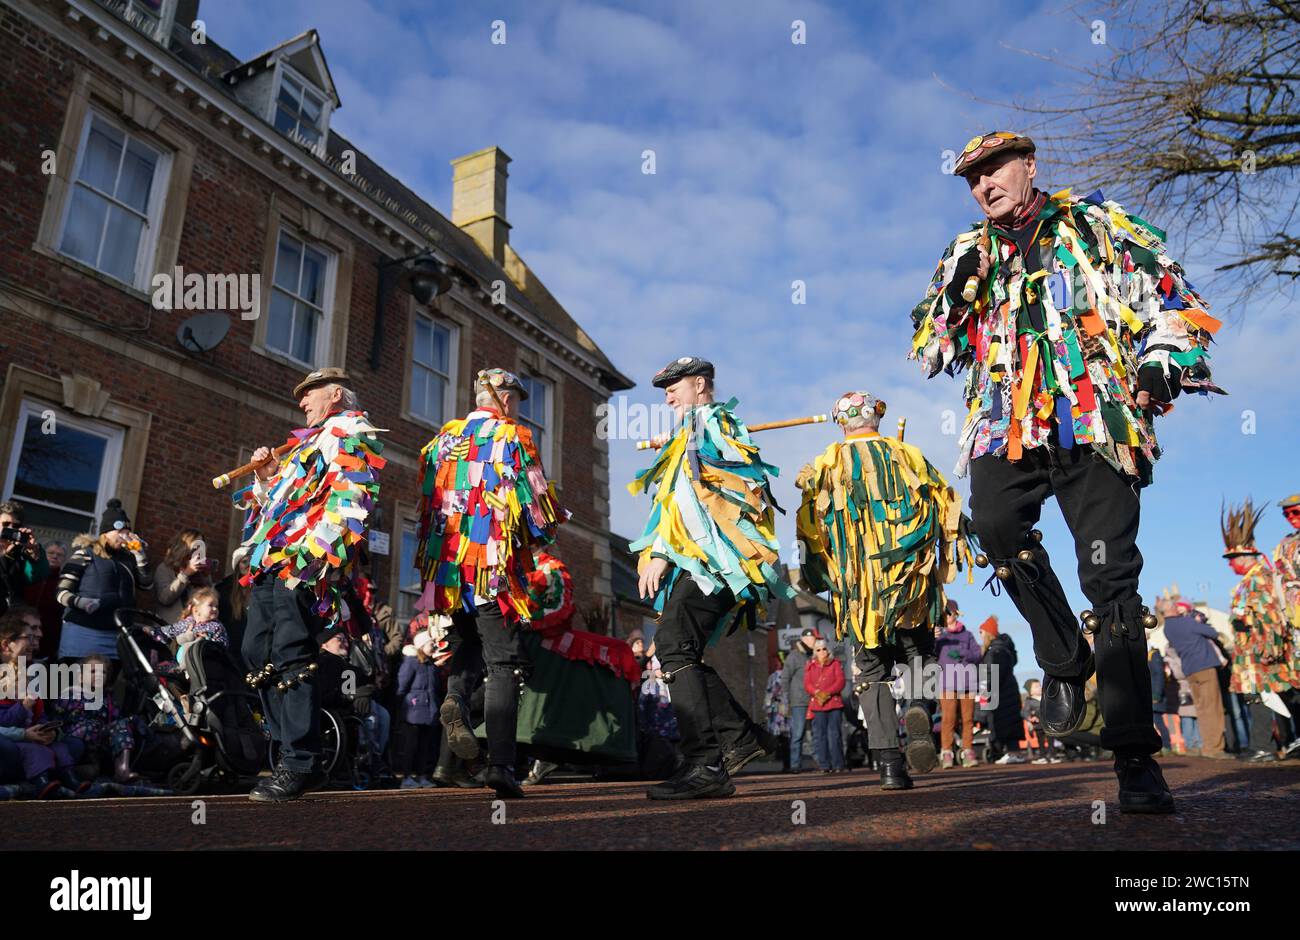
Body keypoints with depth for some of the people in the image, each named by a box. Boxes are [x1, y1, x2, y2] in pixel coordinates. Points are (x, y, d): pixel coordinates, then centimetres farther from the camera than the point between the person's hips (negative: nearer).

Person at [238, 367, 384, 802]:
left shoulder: (353, 432, 1)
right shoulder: (309, 441, 30)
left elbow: (350, 500, -15)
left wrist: (309, 548, -24)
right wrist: (267, 476, 16)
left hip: (304, 562, -10)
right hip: (273, 561, 10)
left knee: (292, 657, -12)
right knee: (258, 653, 8)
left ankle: (300, 765, -6)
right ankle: (290, 749, 16)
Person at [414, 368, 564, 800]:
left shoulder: (443, 437, 14)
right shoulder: (513, 436, -1)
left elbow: (426, 500, 18)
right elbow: (536, 502, -5)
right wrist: (544, 531, 15)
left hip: (446, 562, 5)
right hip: (494, 564, -5)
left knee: (464, 643, 23)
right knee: (505, 662, -1)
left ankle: (456, 696, -7)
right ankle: (501, 764, -8)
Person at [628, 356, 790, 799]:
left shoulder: (706, 422, 1)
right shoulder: (725, 427, 29)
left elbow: (690, 496, -11)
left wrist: (661, 554, -14)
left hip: (711, 554, -10)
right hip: (704, 561, 10)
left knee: (674, 645, -21)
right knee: (682, 651, 8)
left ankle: (706, 766, -25)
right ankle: (742, 736, 13)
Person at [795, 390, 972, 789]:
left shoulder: (827, 463, 6)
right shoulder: (907, 454, 9)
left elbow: (807, 521, 0)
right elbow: (946, 503, 7)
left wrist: (824, 576, 10)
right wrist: (947, 559, 15)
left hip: (859, 586, 0)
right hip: (912, 577, 1)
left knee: (871, 670, 8)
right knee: (918, 650, 19)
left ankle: (888, 762, -1)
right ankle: (918, 705, -11)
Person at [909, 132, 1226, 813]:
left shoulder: (1094, 223, 15)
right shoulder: (968, 253, 20)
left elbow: (1168, 292, 14)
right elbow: (930, 352, 15)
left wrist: (1163, 363, -2)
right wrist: (956, 289, 0)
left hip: (1095, 422, -1)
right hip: (1008, 426, 2)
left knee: (1111, 576, -7)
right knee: (996, 523, -29)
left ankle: (1135, 757, 1)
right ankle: (1065, 662, -7)